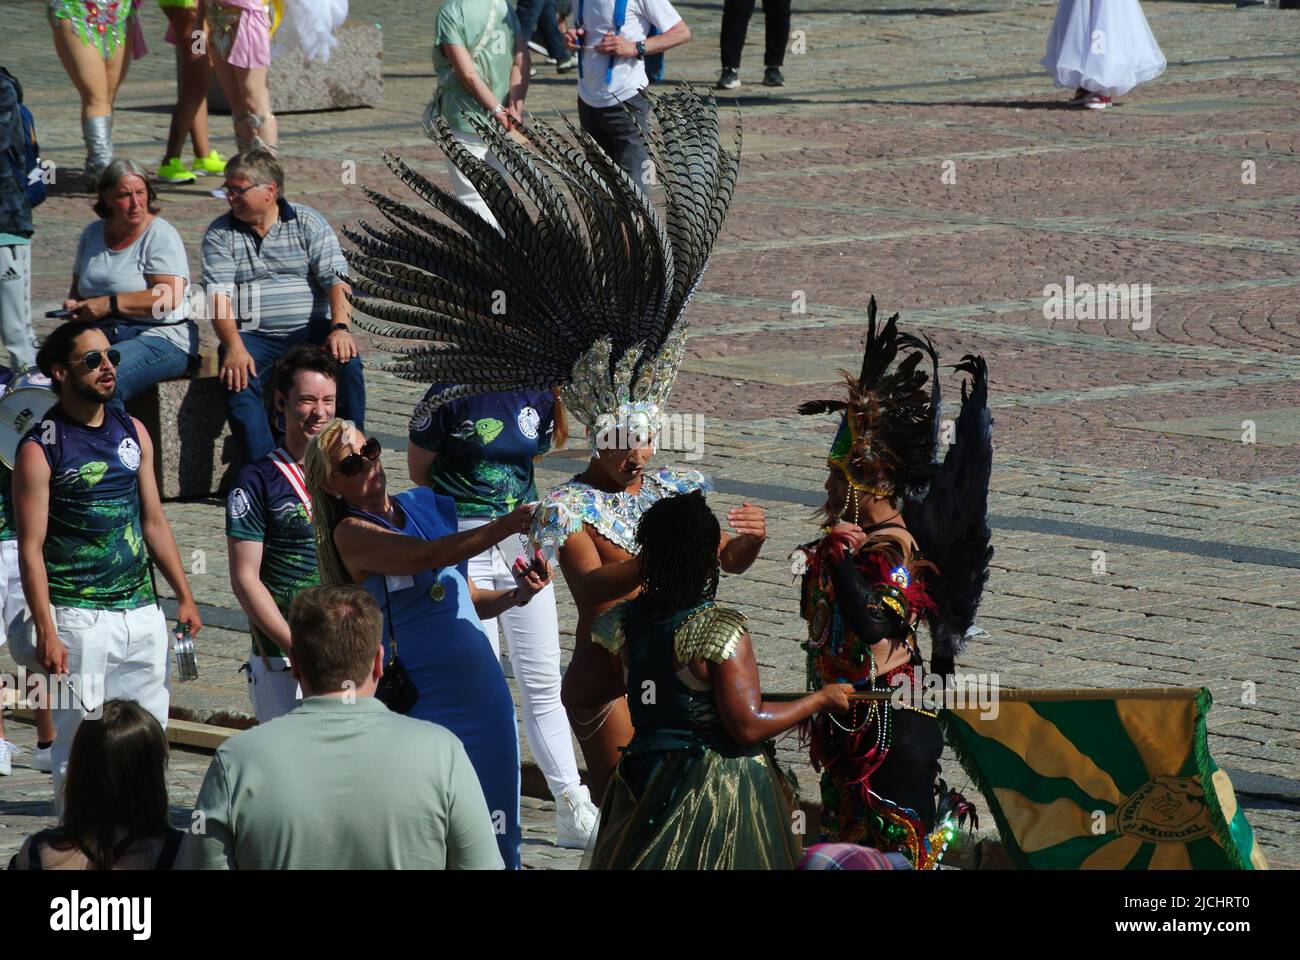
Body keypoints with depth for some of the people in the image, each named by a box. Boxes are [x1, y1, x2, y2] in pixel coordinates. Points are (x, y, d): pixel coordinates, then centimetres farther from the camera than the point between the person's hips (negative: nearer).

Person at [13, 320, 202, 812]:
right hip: (79, 618, -6)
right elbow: (31, 548, -9)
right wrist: (45, 632, -15)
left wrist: (184, 597, 13)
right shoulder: (41, 449, -7)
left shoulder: (133, 432, 11)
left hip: (142, 614, 6)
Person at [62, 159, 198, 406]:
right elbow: (78, 287, 28)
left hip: (160, 336, -6)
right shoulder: (93, 233, 16)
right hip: (102, 334, 6)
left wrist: (109, 304, -16)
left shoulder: (160, 235, -4)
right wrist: (73, 305, 3)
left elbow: (170, 297, -16)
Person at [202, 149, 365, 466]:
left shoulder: (307, 222, 7)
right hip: (252, 335, 0)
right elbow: (219, 294, -5)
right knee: (237, 380, -31)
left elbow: (335, 280, -1)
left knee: (346, 362, -29)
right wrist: (234, 347, -21)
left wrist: (340, 328, -20)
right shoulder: (220, 234, 8)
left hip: (311, 329, 0)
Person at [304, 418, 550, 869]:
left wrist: (515, 595, -2)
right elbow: (430, 556, -24)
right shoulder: (351, 533, -7)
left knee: (493, 821, 6)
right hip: (422, 693, -5)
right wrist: (506, 526, -32)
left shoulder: (426, 505, 11)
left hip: (481, 685, 5)